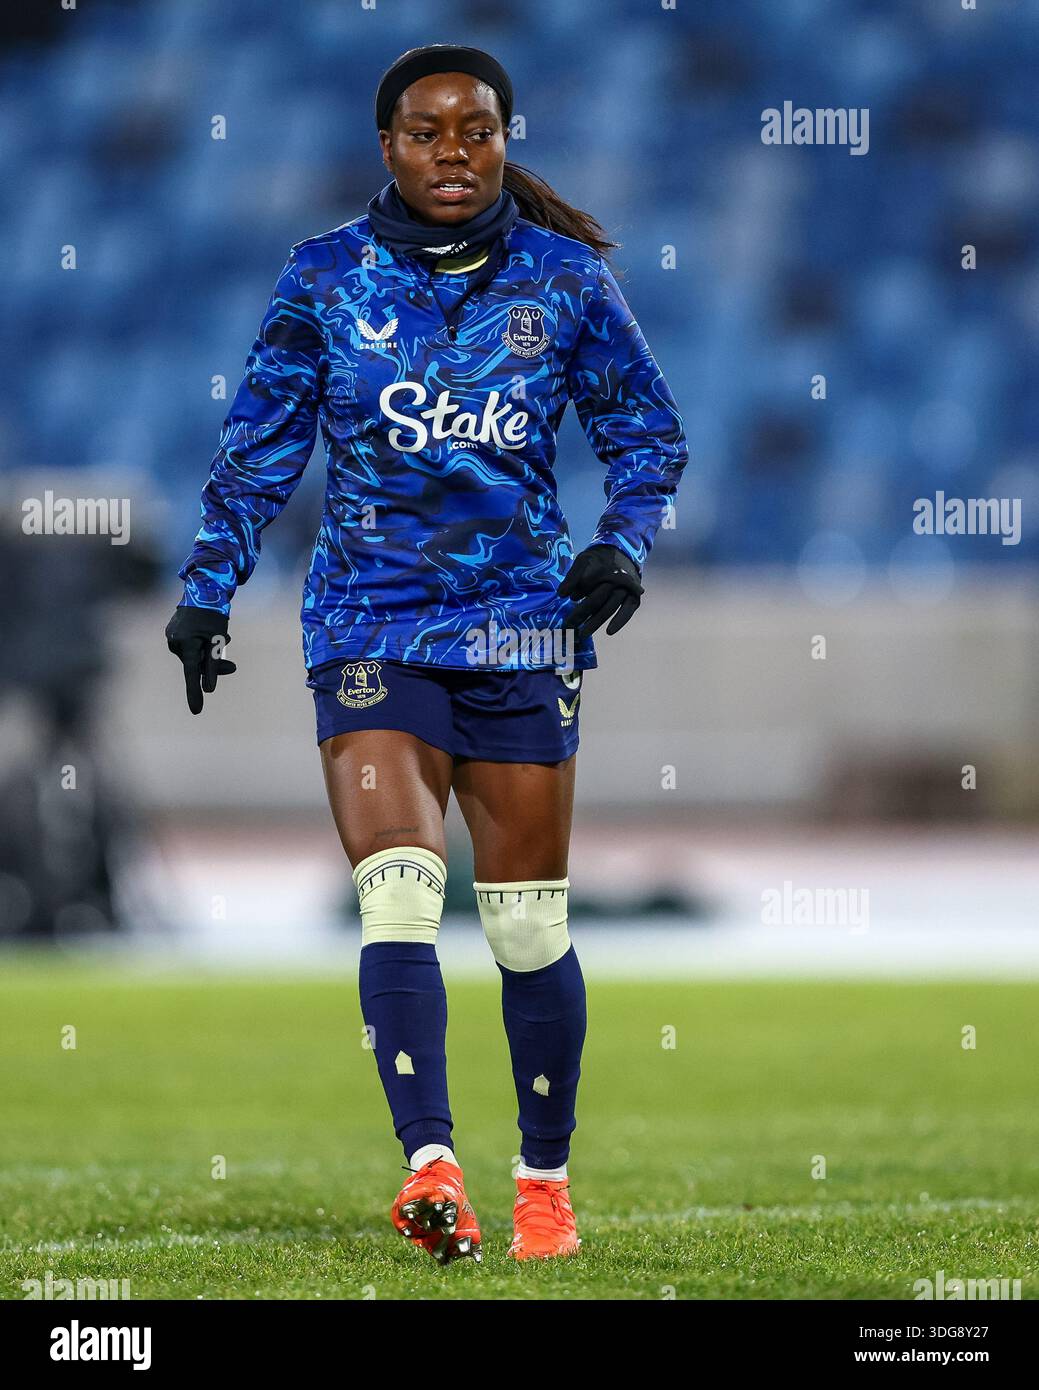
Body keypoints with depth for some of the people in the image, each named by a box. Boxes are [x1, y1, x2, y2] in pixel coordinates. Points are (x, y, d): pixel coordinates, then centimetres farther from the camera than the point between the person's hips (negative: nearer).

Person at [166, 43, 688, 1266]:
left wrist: (622, 543, -5)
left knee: (529, 927, 4)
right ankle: (431, 1168, -27)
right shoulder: (327, 279, 2)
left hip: (523, 624, 1)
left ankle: (545, 1179, 21)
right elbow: (258, 446, 8)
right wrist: (205, 592, 0)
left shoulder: (564, 279, 3)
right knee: (397, 893, -19)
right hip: (372, 623, -1)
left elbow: (649, 429, 11)